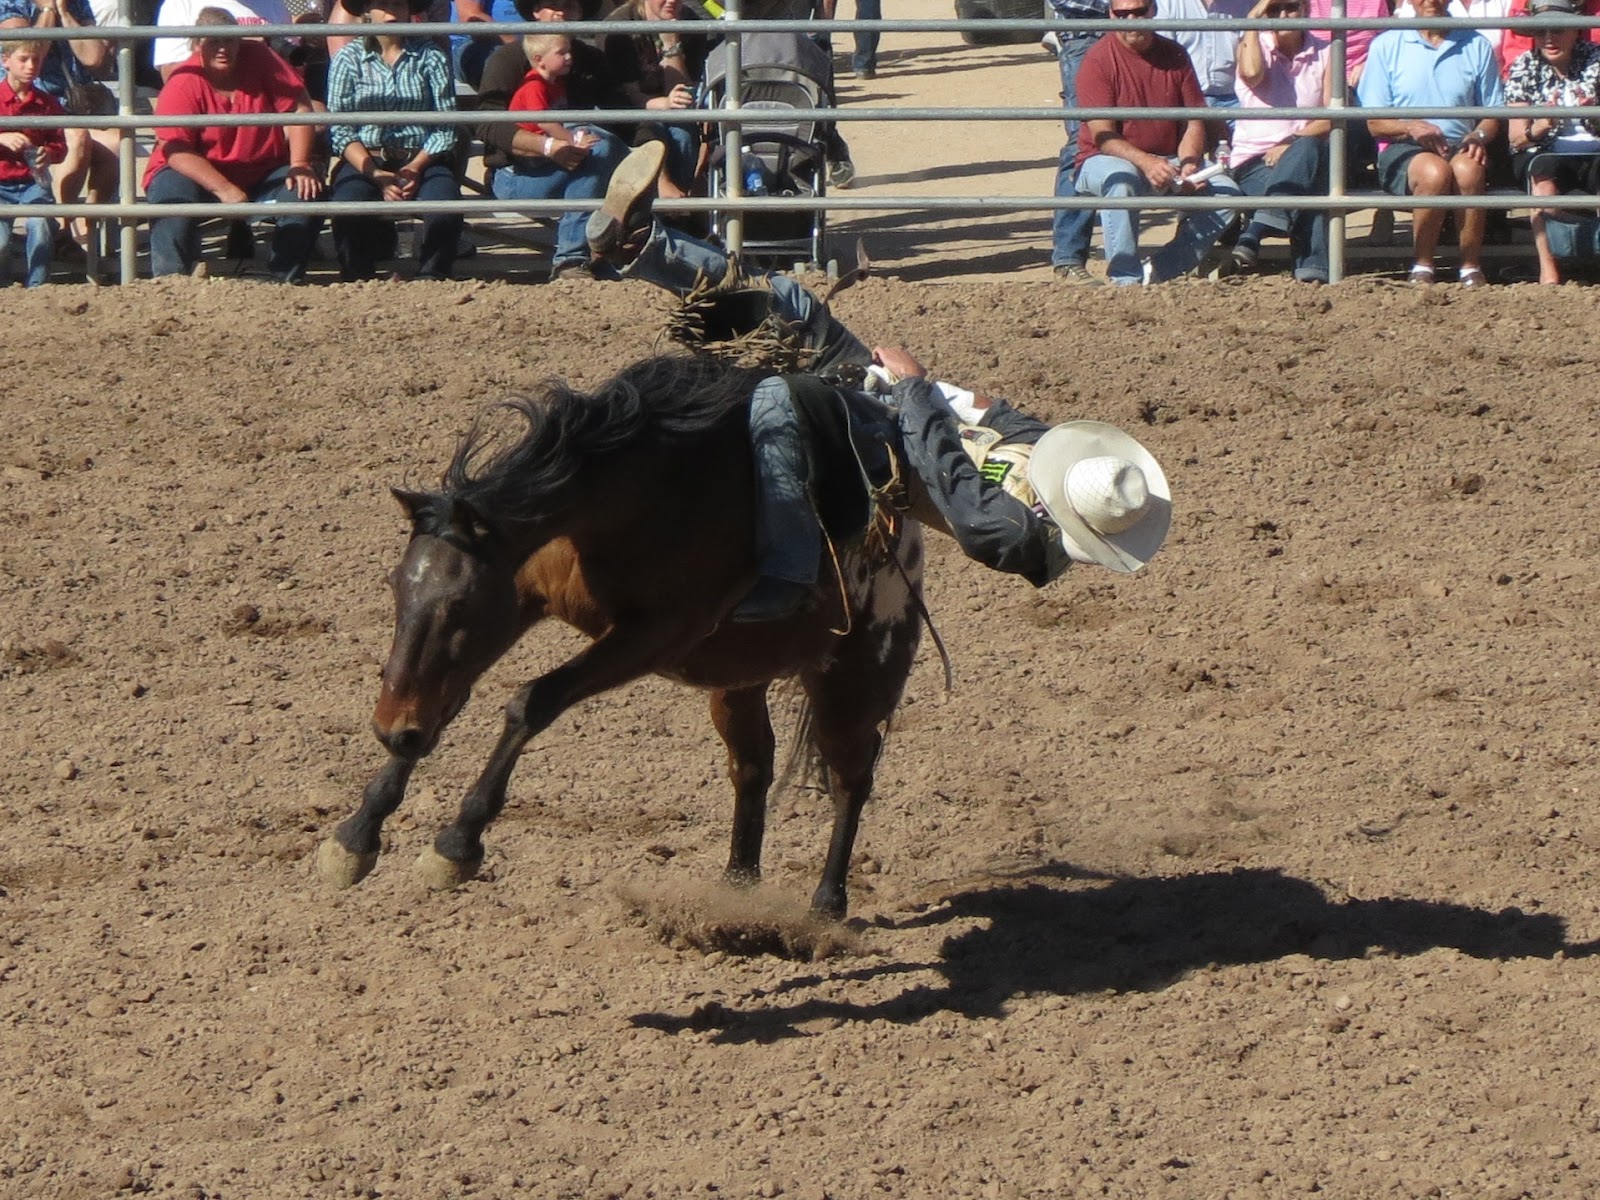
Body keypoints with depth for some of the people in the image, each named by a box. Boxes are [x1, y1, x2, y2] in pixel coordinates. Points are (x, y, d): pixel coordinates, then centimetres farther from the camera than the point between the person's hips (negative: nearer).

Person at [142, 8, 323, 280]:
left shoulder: (259, 58, -6)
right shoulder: (183, 85, -16)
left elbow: (297, 108, -7)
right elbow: (177, 151, -23)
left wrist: (299, 165, -19)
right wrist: (224, 190, -33)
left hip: (262, 173, 3)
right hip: (197, 173, -3)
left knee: (306, 191, -21)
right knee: (174, 197, -34)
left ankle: (286, 280, -13)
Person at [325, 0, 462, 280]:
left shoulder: (430, 57, 6)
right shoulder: (349, 59, 6)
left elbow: (446, 127, 0)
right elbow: (340, 131, -1)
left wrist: (415, 168, -16)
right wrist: (375, 174, -16)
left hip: (422, 160, 0)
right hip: (365, 160, 0)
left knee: (445, 211, -30)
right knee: (348, 211, -31)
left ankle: (431, 279, -5)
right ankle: (358, 284, -7)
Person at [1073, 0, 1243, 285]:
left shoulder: (1174, 55, 3)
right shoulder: (1098, 60, -12)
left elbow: (1194, 122, 3)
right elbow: (1103, 136, -19)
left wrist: (1188, 164, -18)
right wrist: (1146, 162, -35)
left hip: (1168, 162, 5)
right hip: (1105, 162, -5)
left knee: (1226, 194, -18)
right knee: (1121, 178, -40)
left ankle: (1157, 271, -17)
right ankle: (1126, 280, -32)